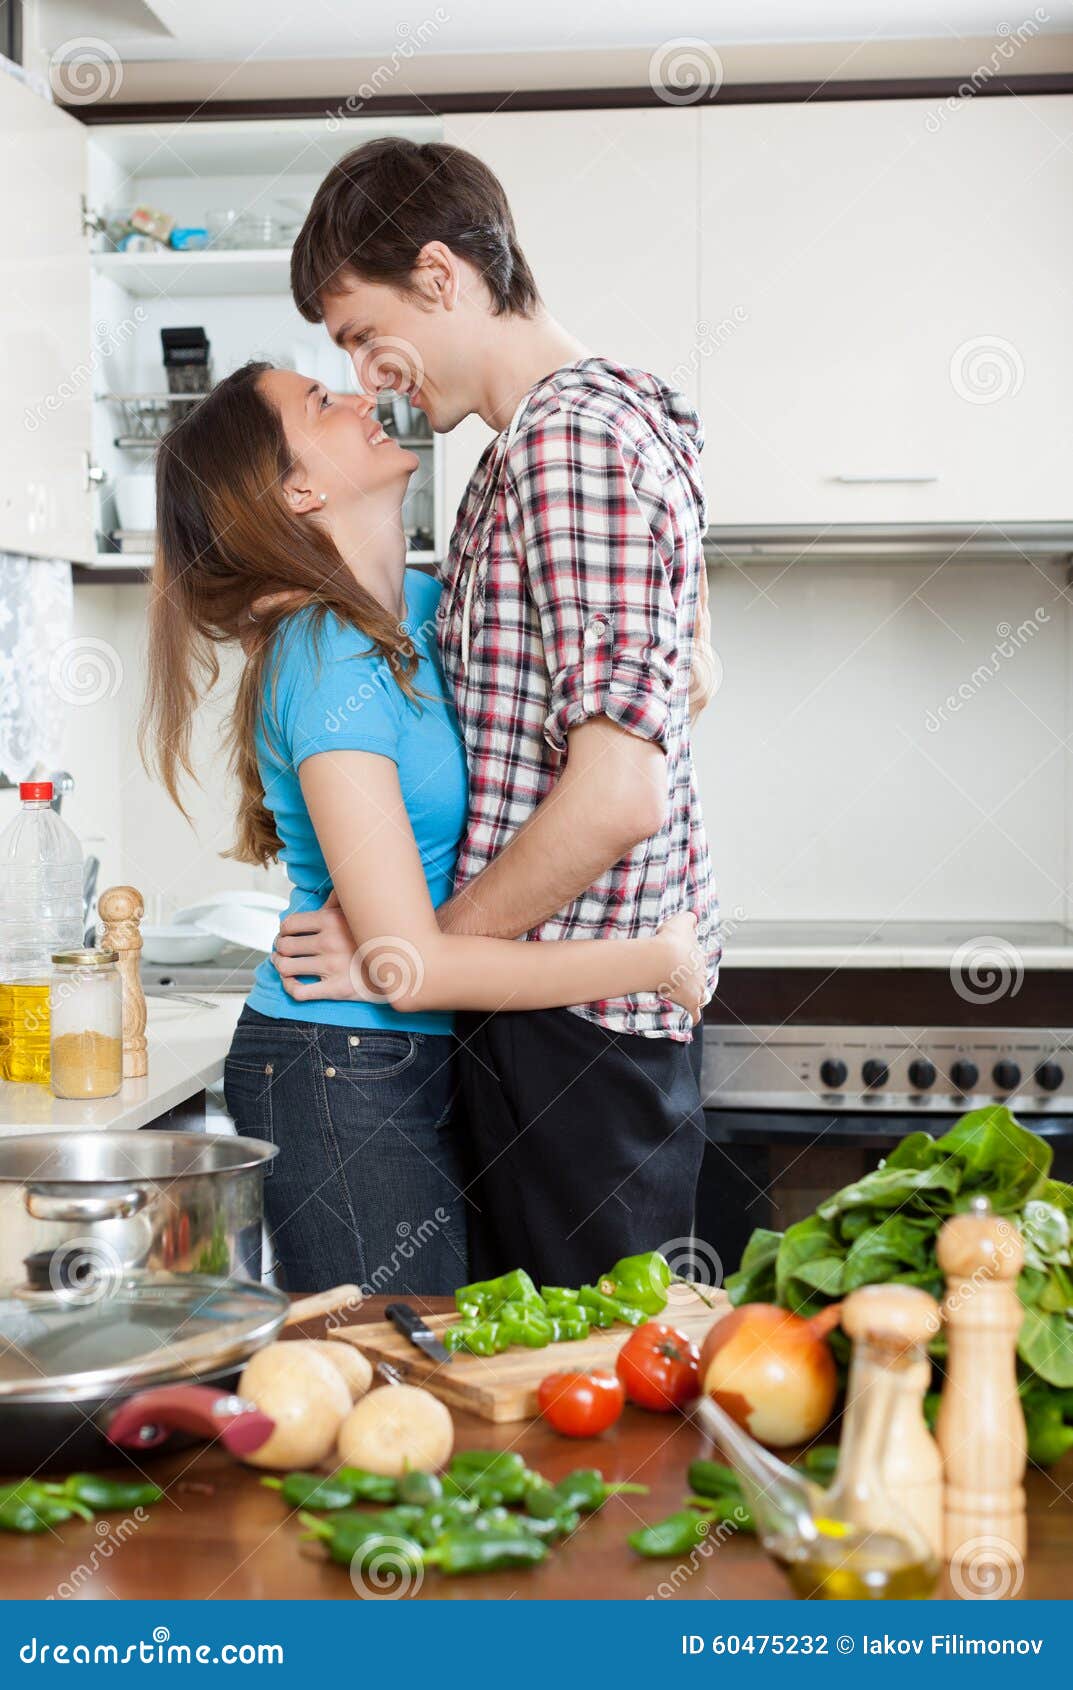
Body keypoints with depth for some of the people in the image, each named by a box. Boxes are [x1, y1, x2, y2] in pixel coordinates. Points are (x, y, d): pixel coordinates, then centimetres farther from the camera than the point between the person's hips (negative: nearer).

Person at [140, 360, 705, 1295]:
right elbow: (414, 965, -24)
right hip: (343, 1083, -8)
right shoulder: (332, 664, -20)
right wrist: (657, 960, -16)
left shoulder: (422, 603, 6)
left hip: (419, 1067, 8)